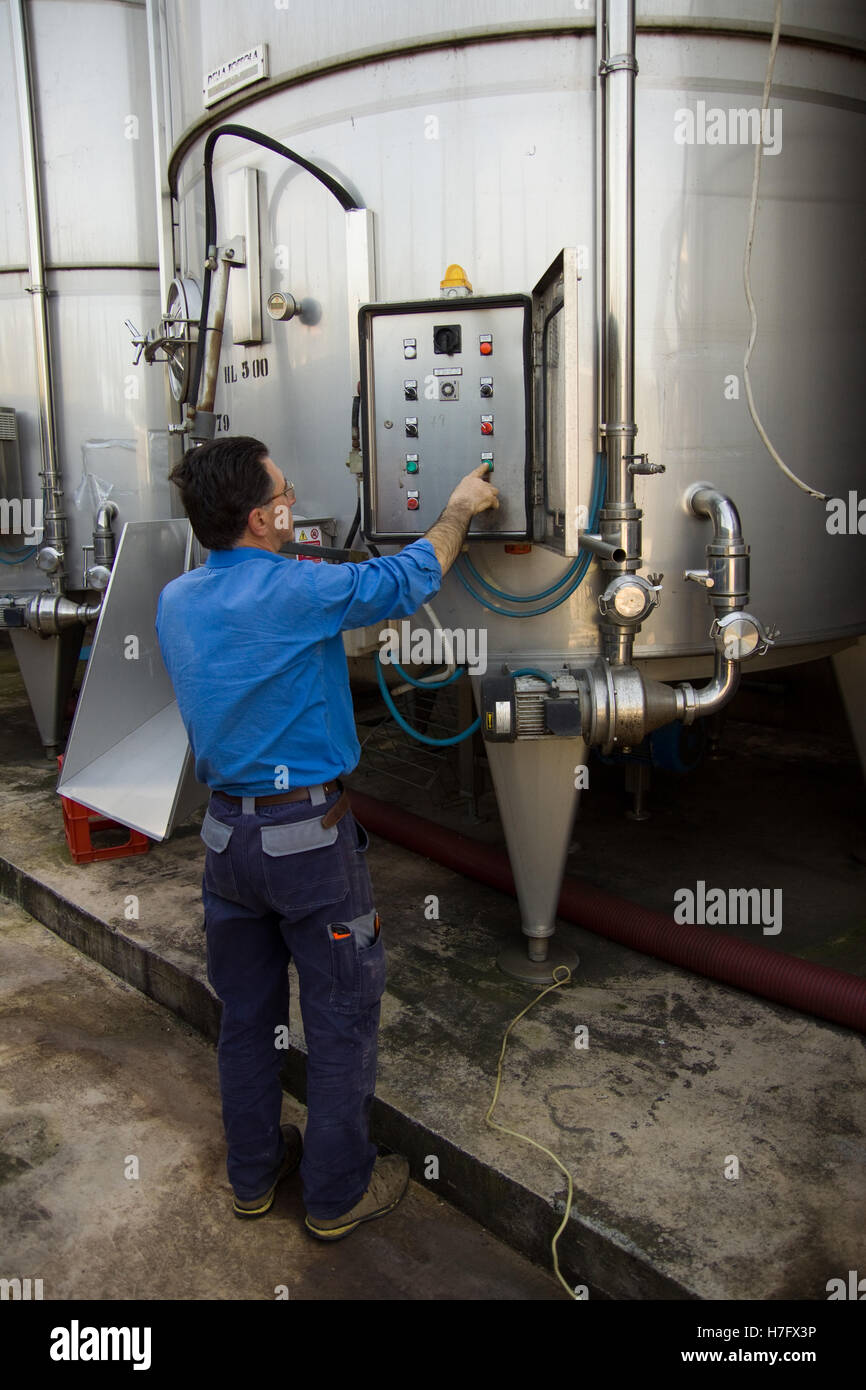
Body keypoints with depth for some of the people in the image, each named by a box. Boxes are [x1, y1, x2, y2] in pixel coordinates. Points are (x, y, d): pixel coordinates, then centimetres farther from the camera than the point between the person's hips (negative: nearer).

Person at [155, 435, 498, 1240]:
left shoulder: (174, 602, 2)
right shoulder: (298, 592, -18)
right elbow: (410, 579, -6)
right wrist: (459, 510, 12)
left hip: (225, 832, 7)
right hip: (308, 836, -6)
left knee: (246, 1014, 19)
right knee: (341, 1020, 10)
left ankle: (253, 1174, 37)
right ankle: (338, 1194, 25)